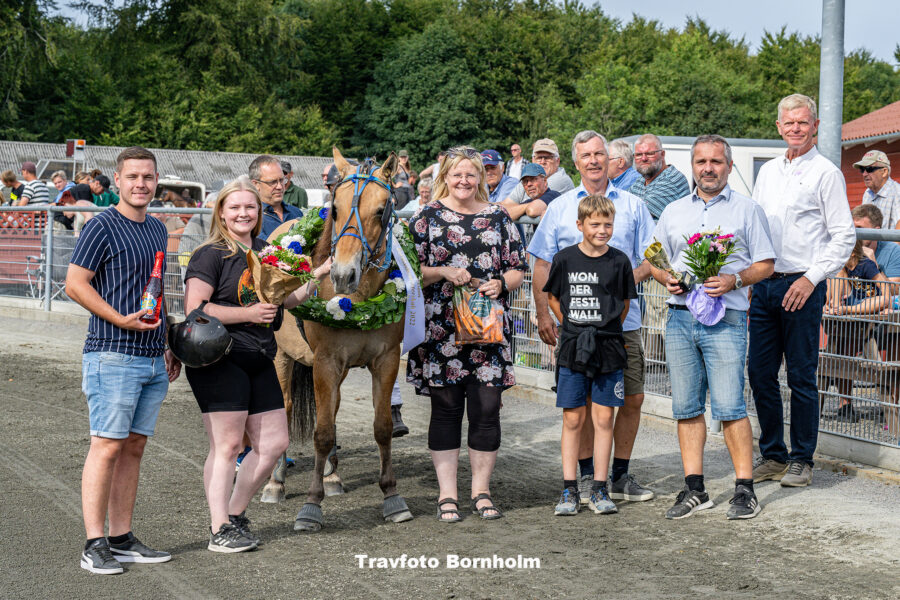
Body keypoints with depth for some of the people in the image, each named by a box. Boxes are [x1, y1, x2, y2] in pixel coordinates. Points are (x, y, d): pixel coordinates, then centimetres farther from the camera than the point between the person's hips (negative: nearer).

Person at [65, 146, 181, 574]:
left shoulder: (157, 230, 17)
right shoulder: (102, 227, -6)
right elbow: (75, 284, -10)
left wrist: (168, 346, 21)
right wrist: (121, 319, -19)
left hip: (152, 359, 7)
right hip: (113, 355, -7)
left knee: (134, 446, 9)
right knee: (108, 444, -8)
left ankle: (122, 539, 15)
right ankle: (94, 544, -4)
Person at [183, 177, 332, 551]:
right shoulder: (212, 254, -7)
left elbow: (284, 301, 25)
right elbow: (194, 308, -17)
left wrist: (316, 277, 12)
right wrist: (248, 313, -17)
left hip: (259, 362, 8)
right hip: (220, 360, -8)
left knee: (274, 443, 7)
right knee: (227, 445, -5)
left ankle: (235, 514, 22)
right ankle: (219, 531, 4)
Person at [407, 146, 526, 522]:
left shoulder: (498, 217, 12)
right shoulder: (427, 216, 5)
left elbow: (517, 269, 12)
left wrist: (501, 284, -9)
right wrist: (443, 272, -15)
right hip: (441, 329, -2)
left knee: (486, 410, 2)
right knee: (446, 409, 3)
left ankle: (481, 491, 16)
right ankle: (447, 495, 11)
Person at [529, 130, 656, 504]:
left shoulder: (632, 206, 10)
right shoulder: (559, 208, 9)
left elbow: (650, 259, 10)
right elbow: (543, 265, 7)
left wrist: (629, 279, -10)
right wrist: (542, 313, -1)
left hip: (623, 317, 1)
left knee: (633, 398, 2)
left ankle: (620, 476, 15)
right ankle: (587, 475, 15)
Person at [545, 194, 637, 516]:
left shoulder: (619, 261, 0)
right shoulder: (565, 259, -1)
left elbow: (625, 303, 10)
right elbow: (553, 298, 11)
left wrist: (605, 330, 4)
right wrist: (574, 328, 5)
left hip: (608, 349, 0)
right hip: (572, 349, 0)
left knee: (603, 418, 2)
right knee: (573, 419, 3)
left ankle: (599, 490, 10)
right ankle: (569, 490, 10)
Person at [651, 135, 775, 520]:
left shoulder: (747, 210, 6)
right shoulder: (673, 211, 16)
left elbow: (766, 264, 3)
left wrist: (733, 281, -14)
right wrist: (667, 279, -1)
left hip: (725, 319, -4)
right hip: (680, 318, 4)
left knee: (729, 407, -8)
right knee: (686, 406, 5)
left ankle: (745, 489, 2)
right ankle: (694, 490, 12)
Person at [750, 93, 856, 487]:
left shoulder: (826, 173, -3)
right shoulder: (767, 171, 16)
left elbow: (844, 237, -6)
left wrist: (811, 278, -15)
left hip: (802, 287, -6)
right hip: (763, 284, 6)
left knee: (801, 376, -1)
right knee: (760, 372, 7)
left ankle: (801, 460, 10)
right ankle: (772, 455, 19)